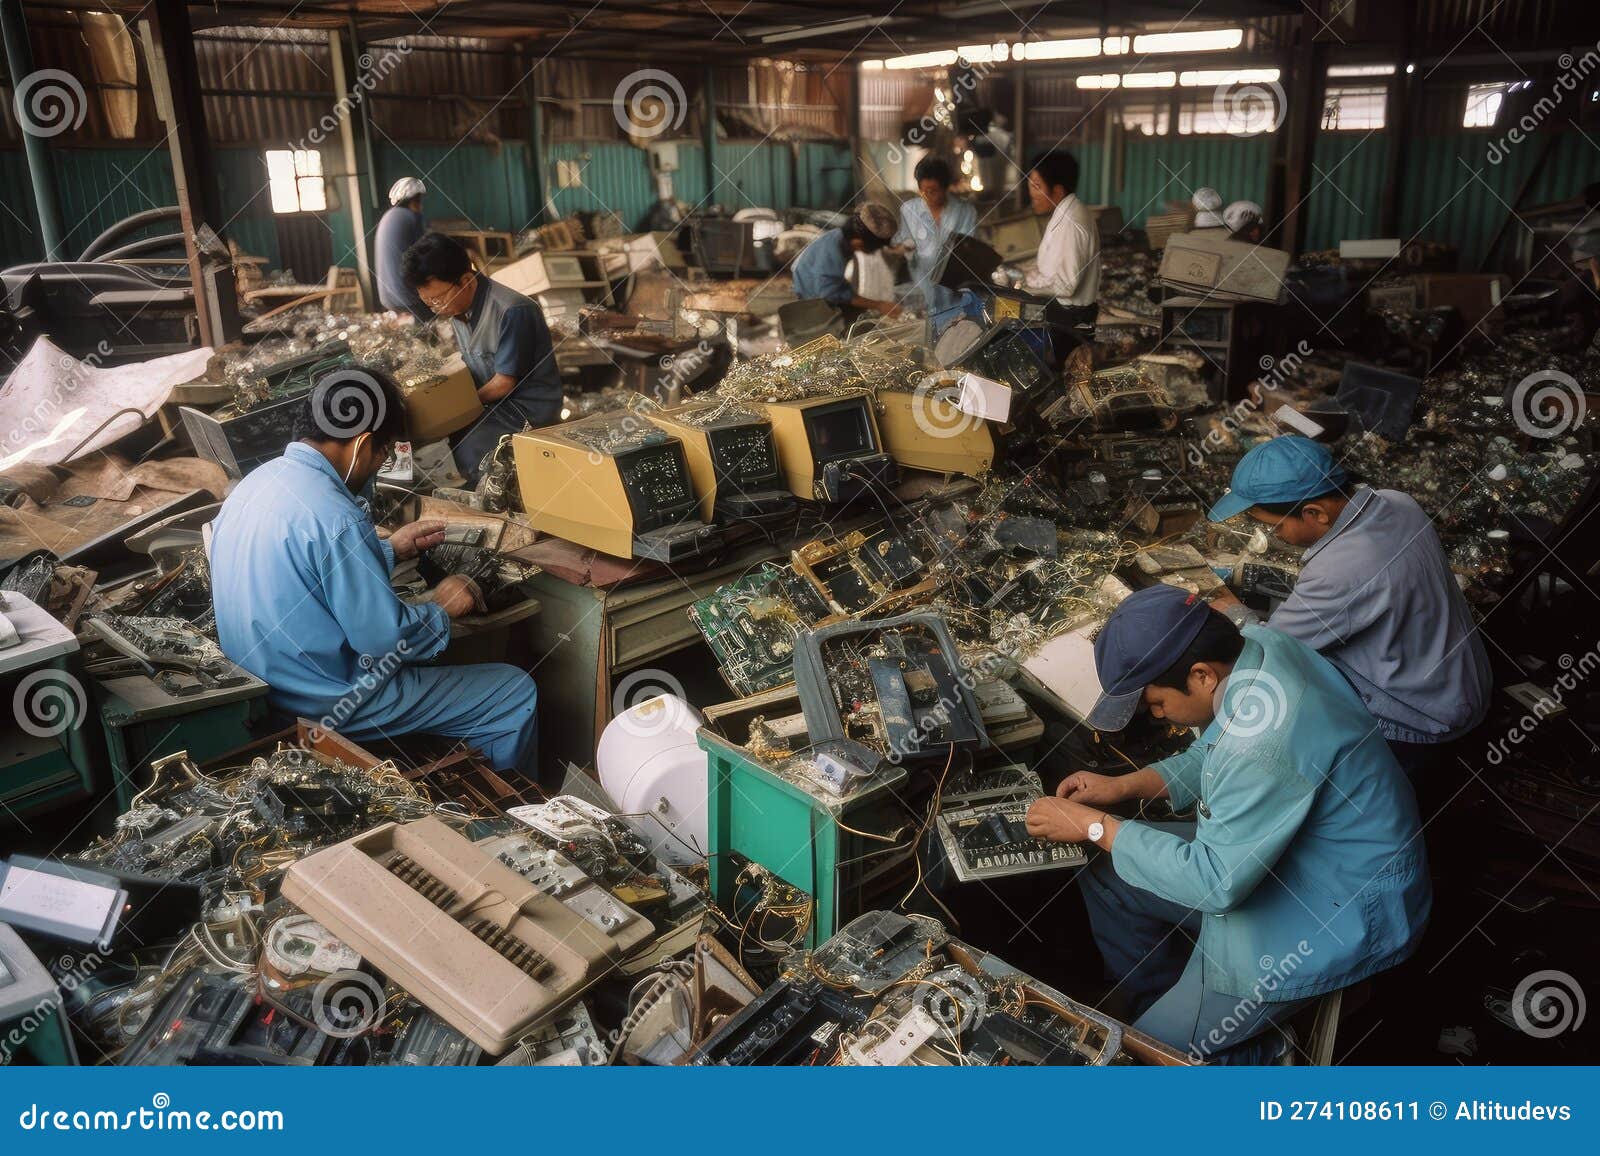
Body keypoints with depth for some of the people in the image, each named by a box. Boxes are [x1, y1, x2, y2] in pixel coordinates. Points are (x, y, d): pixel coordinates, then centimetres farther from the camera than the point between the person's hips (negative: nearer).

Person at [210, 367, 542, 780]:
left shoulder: (258, 480, 1)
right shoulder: (334, 516, -28)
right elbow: (387, 641, -24)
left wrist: (390, 549, 16)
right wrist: (441, 609, -6)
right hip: (328, 704, -10)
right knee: (517, 693, -2)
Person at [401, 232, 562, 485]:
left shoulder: (512, 312, -23)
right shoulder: (459, 308, 3)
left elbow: (504, 383, -18)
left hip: (527, 408, -8)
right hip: (490, 402, 8)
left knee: (460, 451, -26)